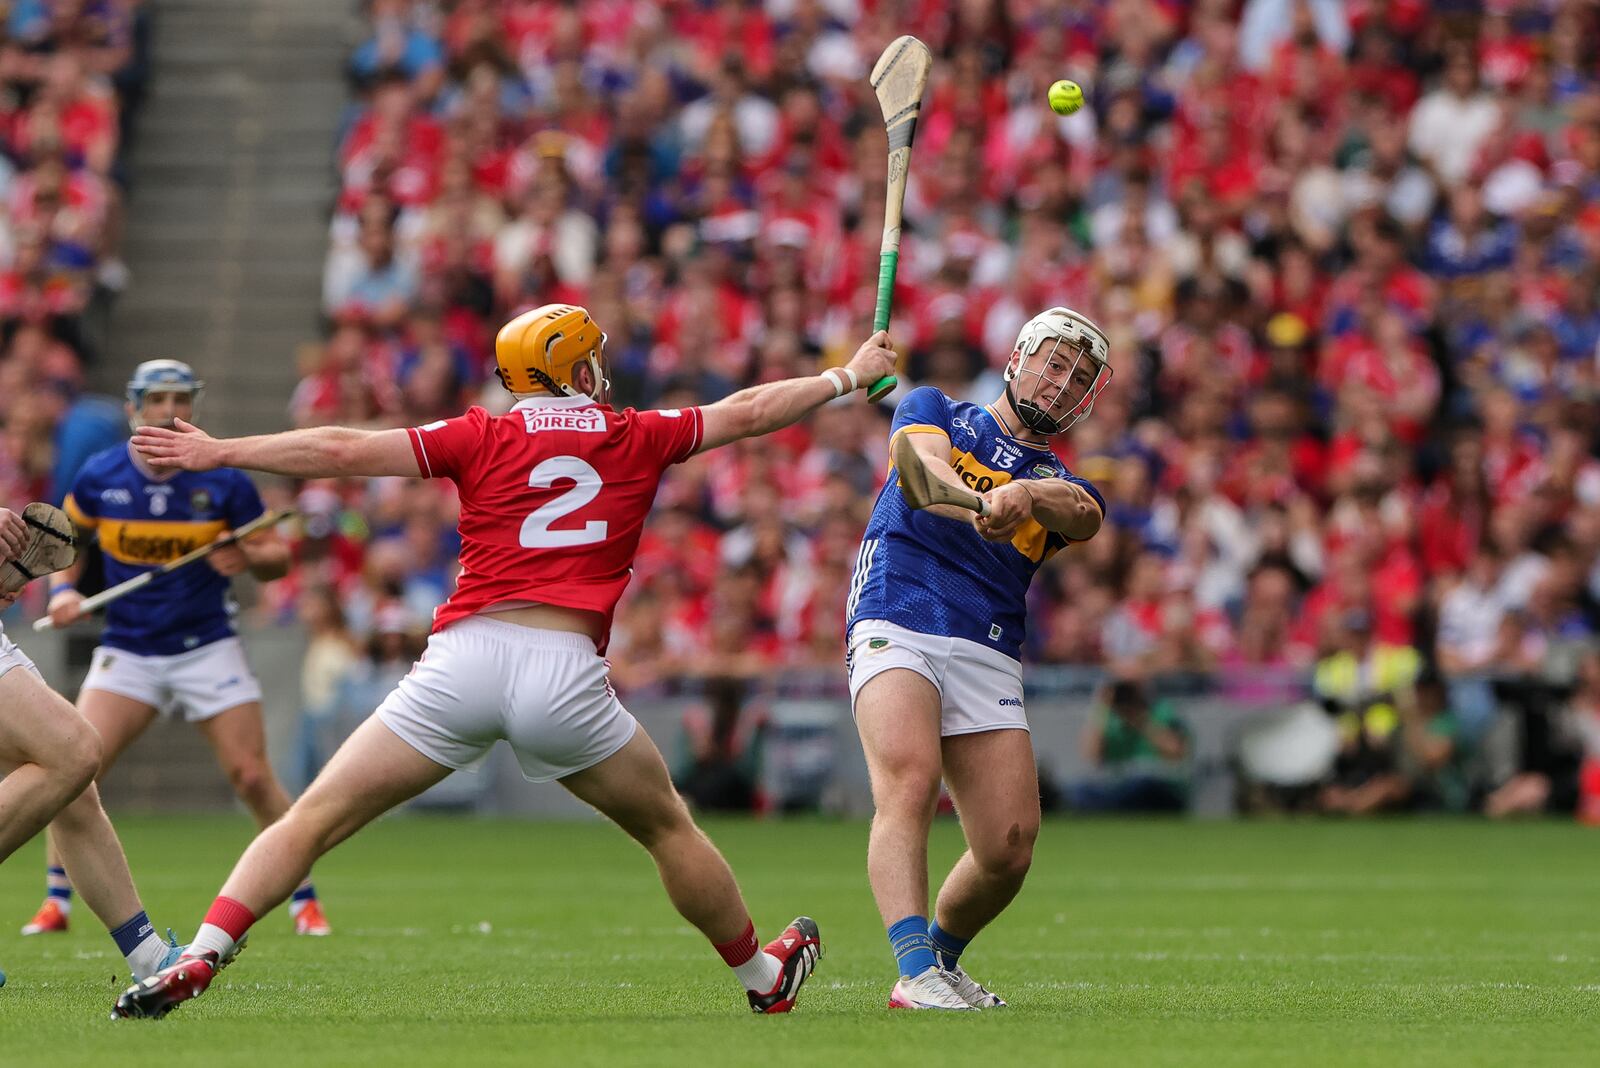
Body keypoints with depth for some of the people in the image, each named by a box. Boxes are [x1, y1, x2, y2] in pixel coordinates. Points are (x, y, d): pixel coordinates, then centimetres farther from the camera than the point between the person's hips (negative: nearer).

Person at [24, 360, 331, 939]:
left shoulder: (224, 480, -7)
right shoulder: (100, 477, -4)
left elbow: (277, 558, 1)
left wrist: (248, 557, -21)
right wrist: (63, 588, -4)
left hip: (207, 647, -1)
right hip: (127, 649, 1)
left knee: (253, 778, -6)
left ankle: (305, 900, 9)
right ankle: (56, 901, -1)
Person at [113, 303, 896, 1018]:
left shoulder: (482, 438, 11)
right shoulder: (639, 438, 15)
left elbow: (345, 452, 4)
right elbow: (748, 412, 27)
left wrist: (219, 452, 9)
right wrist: (849, 376, 43)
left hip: (462, 659, 0)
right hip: (565, 675, 0)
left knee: (312, 820, 0)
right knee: (667, 827, 23)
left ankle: (199, 959, -16)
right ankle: (762, 976, 34)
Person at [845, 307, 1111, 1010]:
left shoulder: (1062, 484, 20)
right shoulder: (934, 411, 16)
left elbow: (1083, 515, -6)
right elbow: (923, 465, -9)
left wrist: (1027, 494, -31)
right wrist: (976, 505, -32)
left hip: (988, 656, 4)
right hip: (897, 627, -4)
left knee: (1009, 848, -4)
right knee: (910, 781, -29)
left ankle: (941, 958, 24)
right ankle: (916, 975, -40)